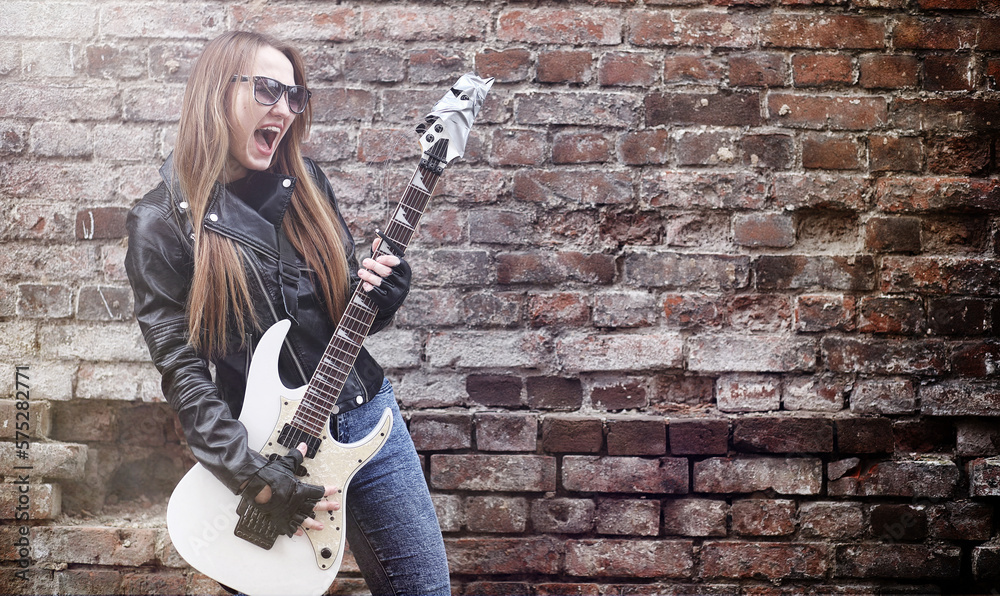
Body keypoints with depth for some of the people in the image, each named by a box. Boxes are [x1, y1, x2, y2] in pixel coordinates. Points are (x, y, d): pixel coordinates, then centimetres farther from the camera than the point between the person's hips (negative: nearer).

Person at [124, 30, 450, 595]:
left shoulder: (306, 183, 5)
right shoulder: (164, 221, -8)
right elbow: (182, 370, -11)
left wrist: (381, 296, -10)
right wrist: (254, 476, -20)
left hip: (365, 417, 4)